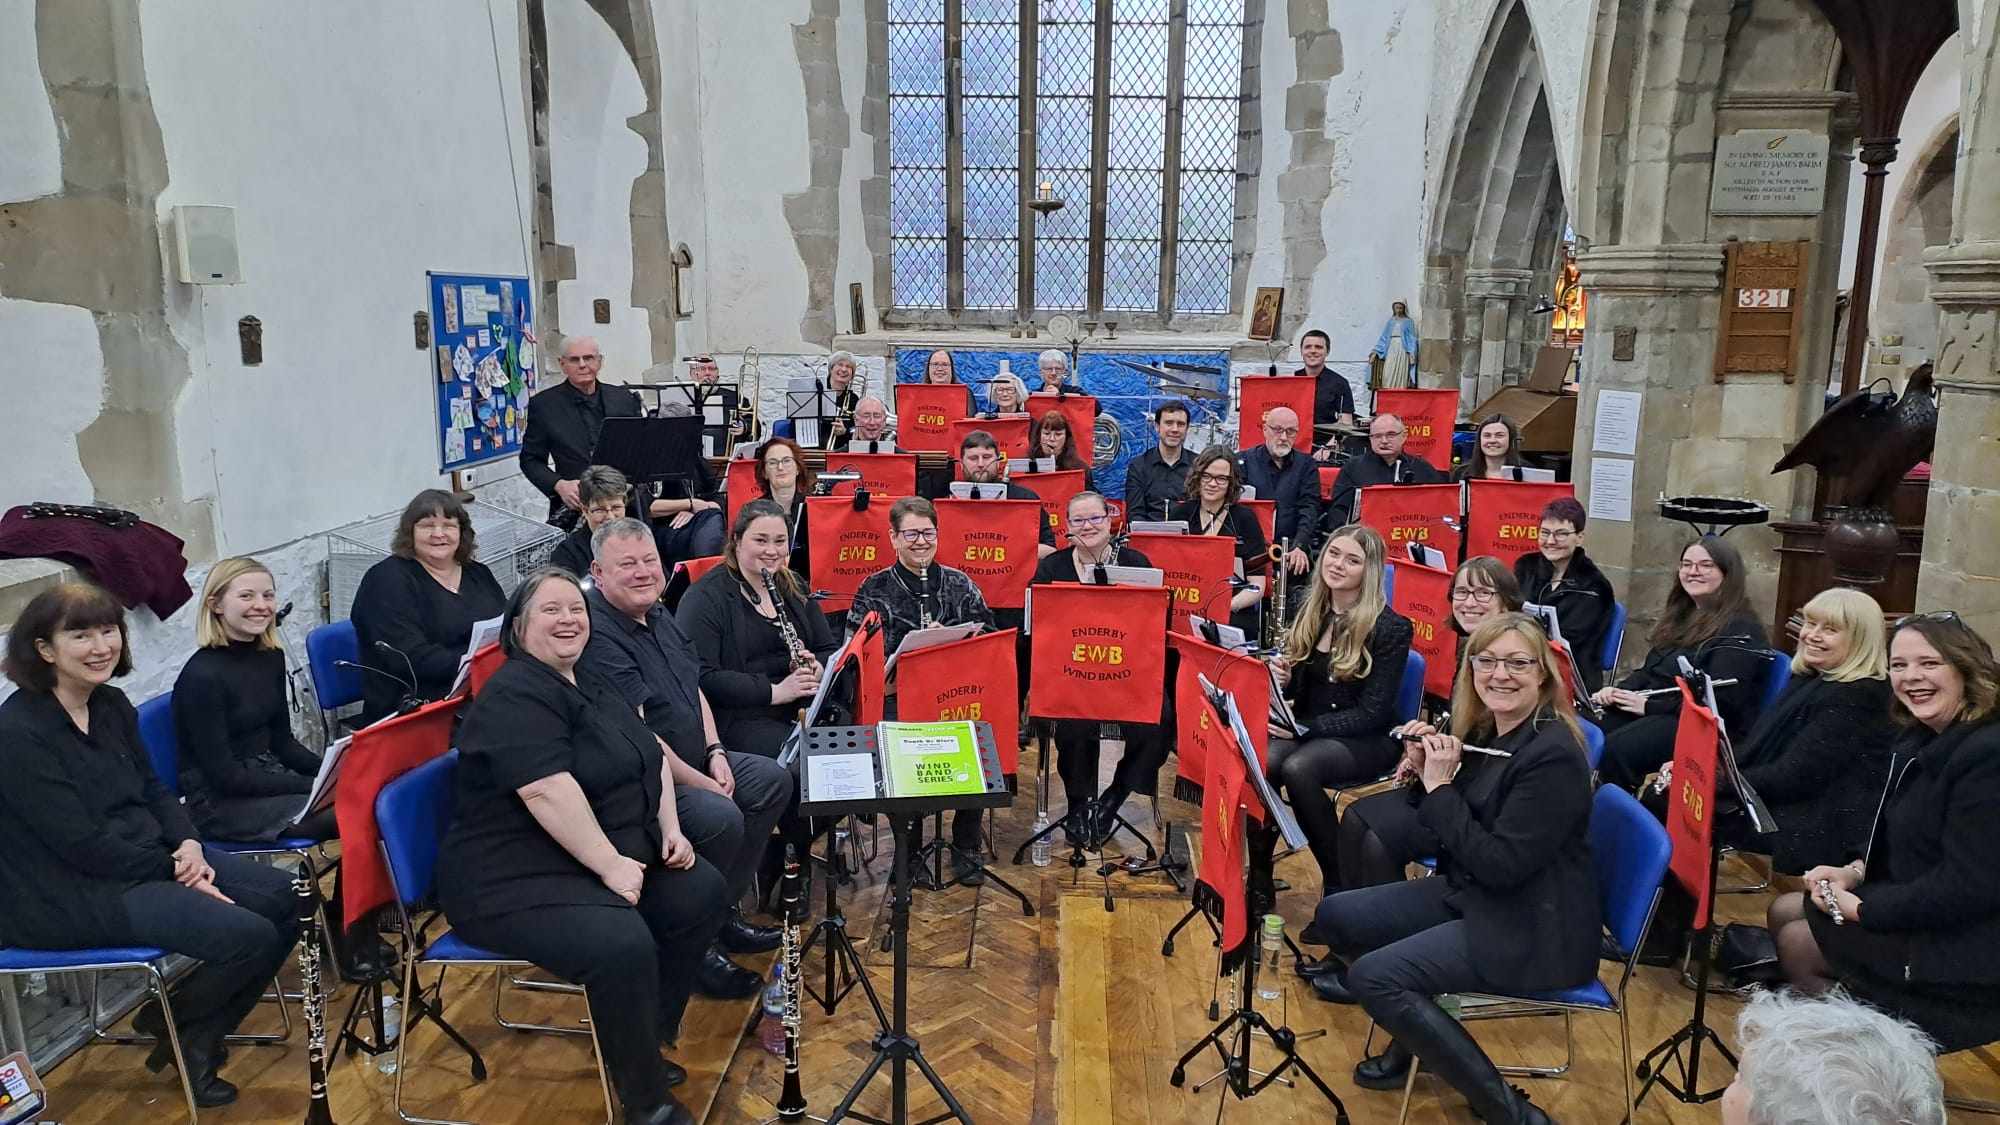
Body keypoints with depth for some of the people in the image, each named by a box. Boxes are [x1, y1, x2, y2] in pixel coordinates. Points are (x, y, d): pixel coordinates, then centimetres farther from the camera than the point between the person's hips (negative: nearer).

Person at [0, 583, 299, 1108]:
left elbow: (152, 789, 11)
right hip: (71, 893, -9)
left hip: (148, 856, 9)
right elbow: (82, 843, -21)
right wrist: (175, 871, -15)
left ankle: (201, 1039, 12)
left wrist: (188, 844, -8)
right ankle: (166, 1022, 9)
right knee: (249, 936, -22)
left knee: (286, 900, -2)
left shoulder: (111, 704, 6)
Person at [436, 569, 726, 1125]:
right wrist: (611, 865, -28)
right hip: (517, 881, -10)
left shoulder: (590, 684, 13)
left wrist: (671, 829, 2)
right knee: (624, 944, -31)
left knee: (704, 892, 0)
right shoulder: (515, 698, -18)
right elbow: (548, 792, -29)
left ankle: (642, 1041, 15)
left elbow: (650, 754, 15)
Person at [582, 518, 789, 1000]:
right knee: (719, 817, -30)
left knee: (773, 780, 7)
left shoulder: (658, 615, 10)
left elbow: (694, 686, 19)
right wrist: (700, 783, -21)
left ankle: (722, 911, 16)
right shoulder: (597, 634, -23)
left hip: (692, 759, 11)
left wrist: (715, 752, 4)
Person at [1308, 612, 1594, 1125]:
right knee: (1334, 915, 9)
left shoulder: (1553, 754, -22)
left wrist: (1441, 786, -21)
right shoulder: (1483, 732, 3)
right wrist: (1421, 775, -8)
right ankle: (1412, 1039, 25)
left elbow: (1500, 865, -26)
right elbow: (1446, 837, 8)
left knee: (1373, 976, -21)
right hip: (1471, 895, 9)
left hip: (1534, 930, -9)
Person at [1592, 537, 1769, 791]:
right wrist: (1618, 690, 2)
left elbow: (1718, 701, -16)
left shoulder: (1741, 631, -6)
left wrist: (1650, 706, -18)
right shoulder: (1681, 616, 20)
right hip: (1652, 710, 7)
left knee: (1615, 749, -33)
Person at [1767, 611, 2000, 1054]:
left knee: (1796, 943, -5)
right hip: (1918, 904, 10)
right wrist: (1856, 871, -2)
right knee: (1783, 911, 13)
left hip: (1962, 945, -10)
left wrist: (1861, 908, -18)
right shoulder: (1923, 740, 5)